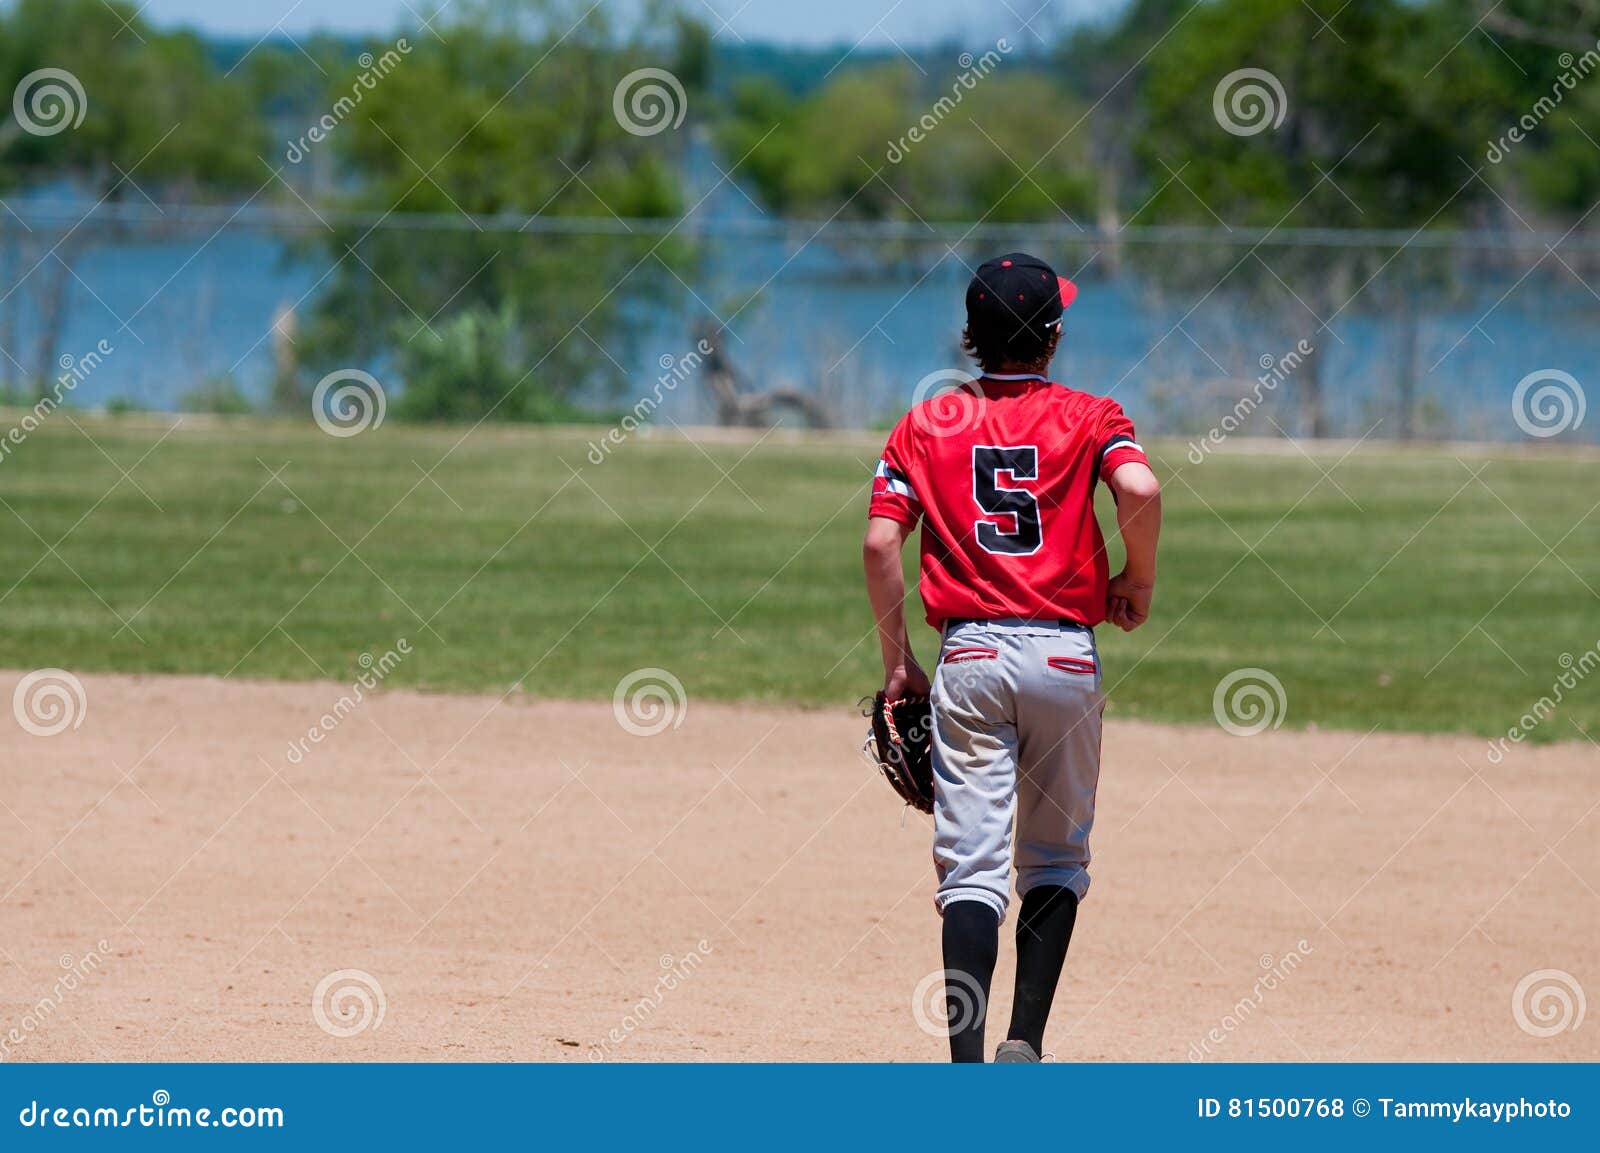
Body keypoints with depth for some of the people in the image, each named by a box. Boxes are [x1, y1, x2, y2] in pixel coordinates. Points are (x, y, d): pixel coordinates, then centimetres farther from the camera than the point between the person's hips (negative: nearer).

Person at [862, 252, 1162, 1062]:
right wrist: (1137, 581, 1)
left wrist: (897, 661, 7)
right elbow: (1140, 491, -17)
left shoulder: (926, 425, 8)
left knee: (972, 867, -2)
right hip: (1065, 658, -1)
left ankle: (966, 1062, -15)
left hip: (969, 659, 1)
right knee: (1055, 865, 16)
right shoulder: (1089, 417, 3)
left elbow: (881, 544, -1)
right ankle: (1024, 1043, 7)